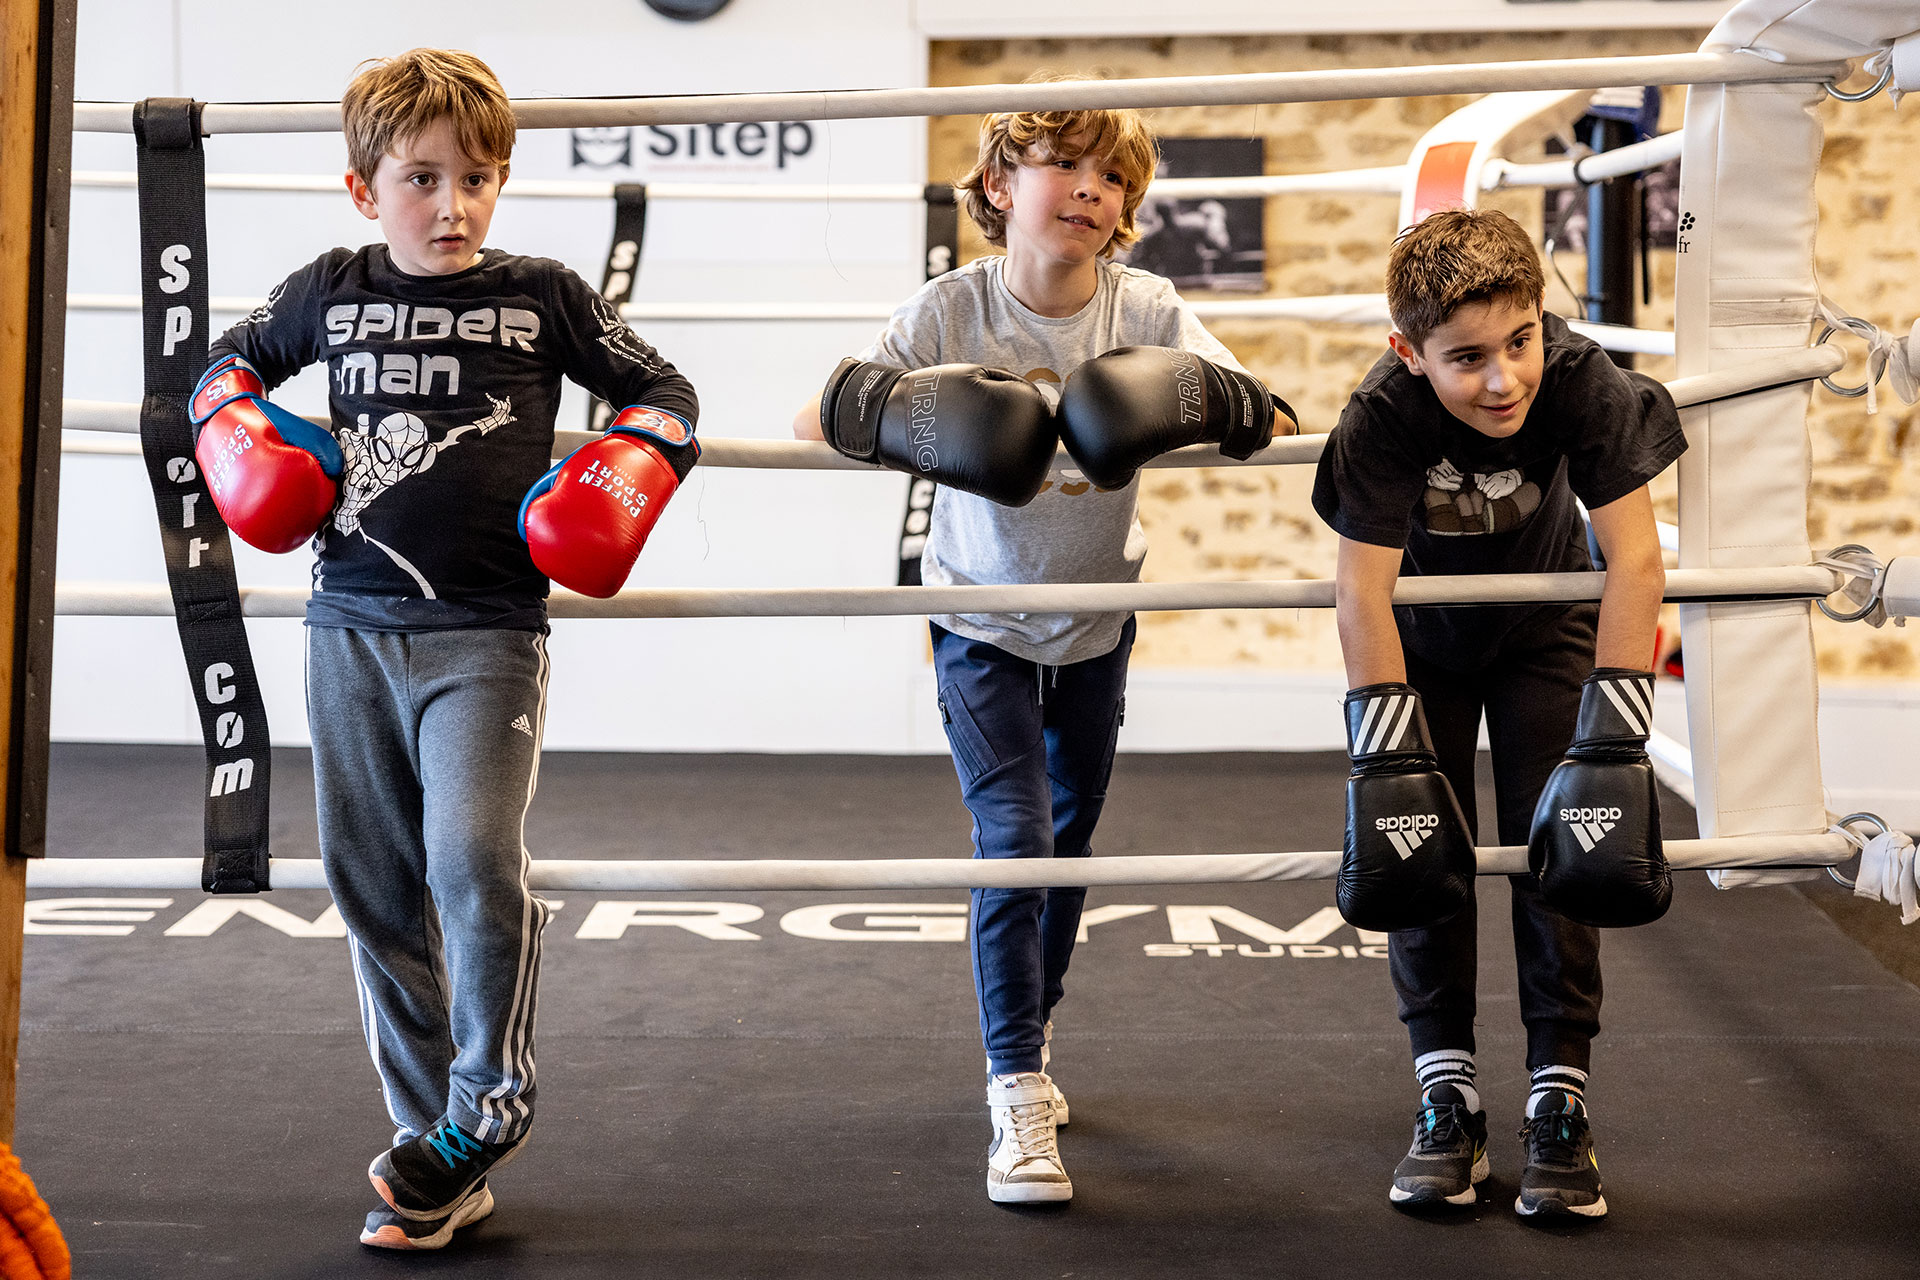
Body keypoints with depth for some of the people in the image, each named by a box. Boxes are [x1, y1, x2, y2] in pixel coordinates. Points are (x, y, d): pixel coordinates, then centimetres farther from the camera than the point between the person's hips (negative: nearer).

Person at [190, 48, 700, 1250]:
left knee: (473, 857, -21)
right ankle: (435, 1149, 18)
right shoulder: (330, 292, 8)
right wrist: (241, 436, 5)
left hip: (486, 631, -3)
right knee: (375, 886, 7)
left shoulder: (542, 296, 2)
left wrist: (623, 475, -5)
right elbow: (231, 363, 25)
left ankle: (488, 1102, 2)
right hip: (352, 627, 4)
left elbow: (665, 395, 12)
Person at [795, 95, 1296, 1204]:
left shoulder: (1147, 312, -15)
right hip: (983, 626, -3)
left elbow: (1271, 419, -20)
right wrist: (916, 416, -39)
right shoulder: (953, 311, -19)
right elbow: (815, 417, -20)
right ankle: (1018, 1094, -10)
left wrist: (1189, 397, -41)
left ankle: (1031, 1035, 40)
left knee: (1070, 841, 18)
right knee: (1012, 843, -15)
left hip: (1097, 622, 3)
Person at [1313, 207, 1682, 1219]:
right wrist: (1388, 758, -39)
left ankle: (1559, 1104, -1)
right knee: (1423, 846, -5)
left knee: (1558, 845, -8)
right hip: (1423, 631, 0)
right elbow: (1364, 592, -34)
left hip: (1545, 625, 0)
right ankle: (1447, 1101, 6)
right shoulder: (1384, 416, -34)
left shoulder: (1582, 384, -33)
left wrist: (1613, 739, -37)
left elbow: (1635, 559, -32)